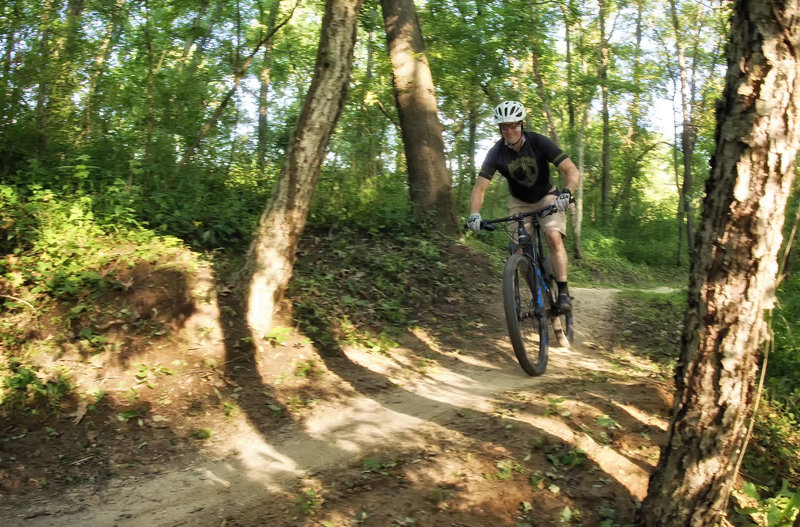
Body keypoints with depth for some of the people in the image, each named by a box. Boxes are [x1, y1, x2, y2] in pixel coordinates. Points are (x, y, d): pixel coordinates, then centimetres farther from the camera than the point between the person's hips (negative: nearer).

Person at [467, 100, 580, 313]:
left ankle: (563, 291, -16)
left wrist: (566, 193, -46)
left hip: (547, 196, -2)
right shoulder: (496, 152, -19)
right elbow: (480, 187, -21)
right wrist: (474, 215, -39)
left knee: (554, 237, -25)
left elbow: (571, 170, -26)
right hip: (519, 202, 2)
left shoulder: (539, 142, -23)